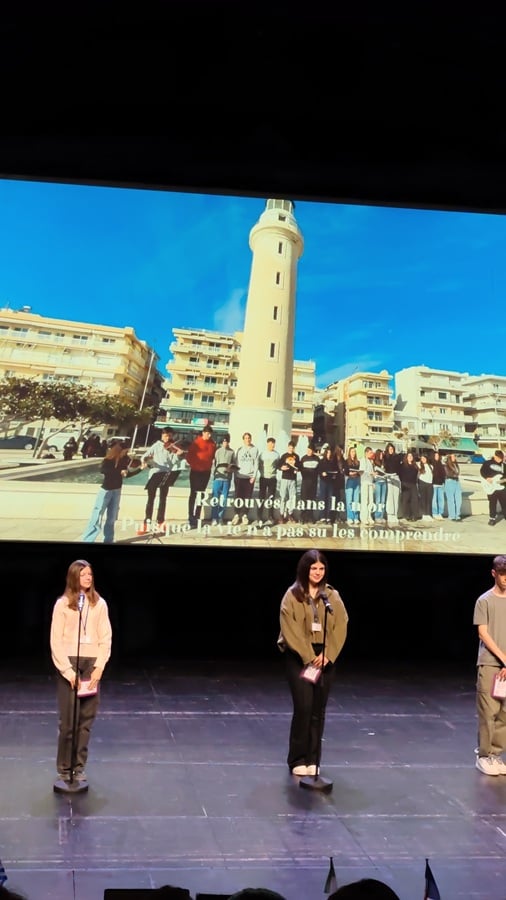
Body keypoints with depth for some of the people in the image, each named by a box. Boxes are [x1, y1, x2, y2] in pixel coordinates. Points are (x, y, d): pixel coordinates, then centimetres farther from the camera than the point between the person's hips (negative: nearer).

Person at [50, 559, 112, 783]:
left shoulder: (99, 604, 4)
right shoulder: (63, 604, -3)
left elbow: (106, 639, 5)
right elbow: (56, 641, -5)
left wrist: (99, 668, -6)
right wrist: (68, 670, -12)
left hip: (91, 664, 2)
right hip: (68, 664, -2)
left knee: (86, 718, 4)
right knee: (68, 719, -1)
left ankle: (78, 766, 15)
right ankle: (64, 767, 14)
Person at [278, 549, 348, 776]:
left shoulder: (332, 596, 5)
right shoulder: (292, 595, -3)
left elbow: (340, 627, 0)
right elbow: (291, 630, -9)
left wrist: (327, 654, -12)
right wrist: (309, 657, -15)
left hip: (325, 658, 3)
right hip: (298, 657, -3)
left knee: (318, 710, 5)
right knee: (304, 706, -10)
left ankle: (312, 759, 16)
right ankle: (298, 759, 5)